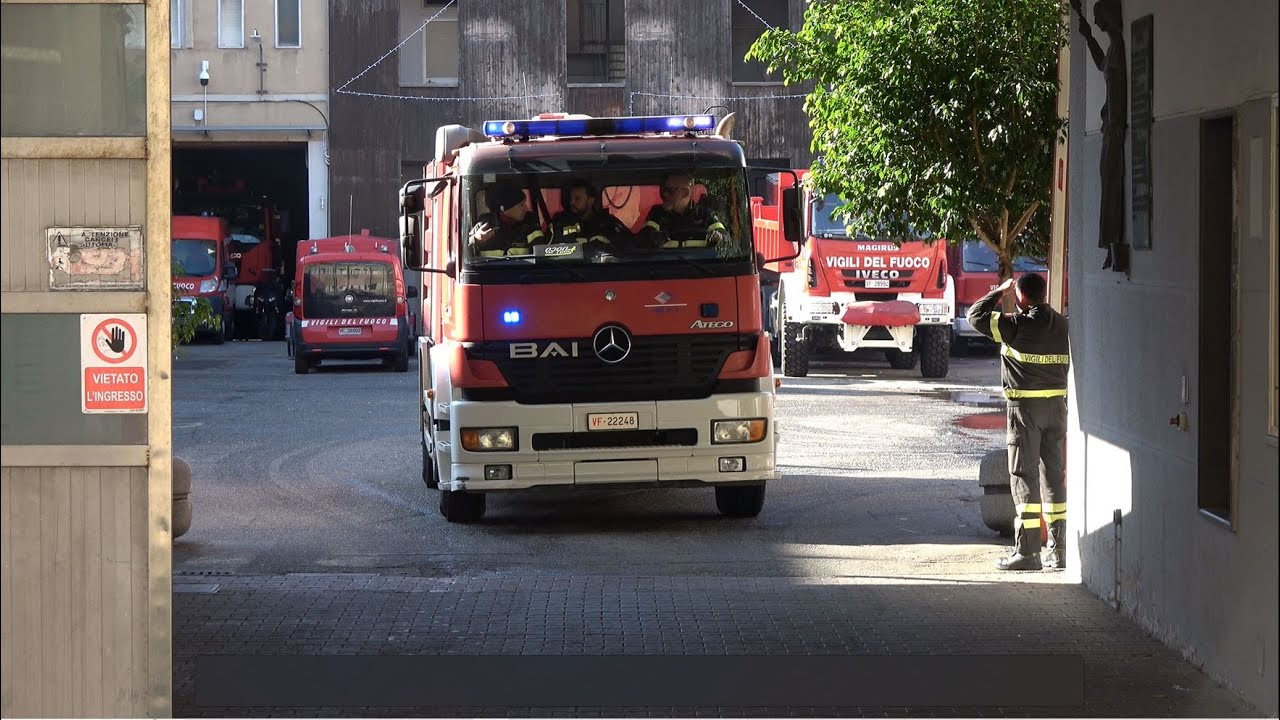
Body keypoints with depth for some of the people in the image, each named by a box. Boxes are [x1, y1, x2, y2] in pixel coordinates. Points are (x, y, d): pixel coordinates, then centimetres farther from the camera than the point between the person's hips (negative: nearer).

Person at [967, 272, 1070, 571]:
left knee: (1024, 476, -3)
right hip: (1057, 405, 6)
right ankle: (1059, 549, 12)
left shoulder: (1017, 325, -13)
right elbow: (1070, 365, 9)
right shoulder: (1063, 326, 6)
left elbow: (976, 315, -5)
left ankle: (1027, 551, -7)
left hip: (1025, 406, -6)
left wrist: (999, 292, 9)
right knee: (1054, 476, 11)